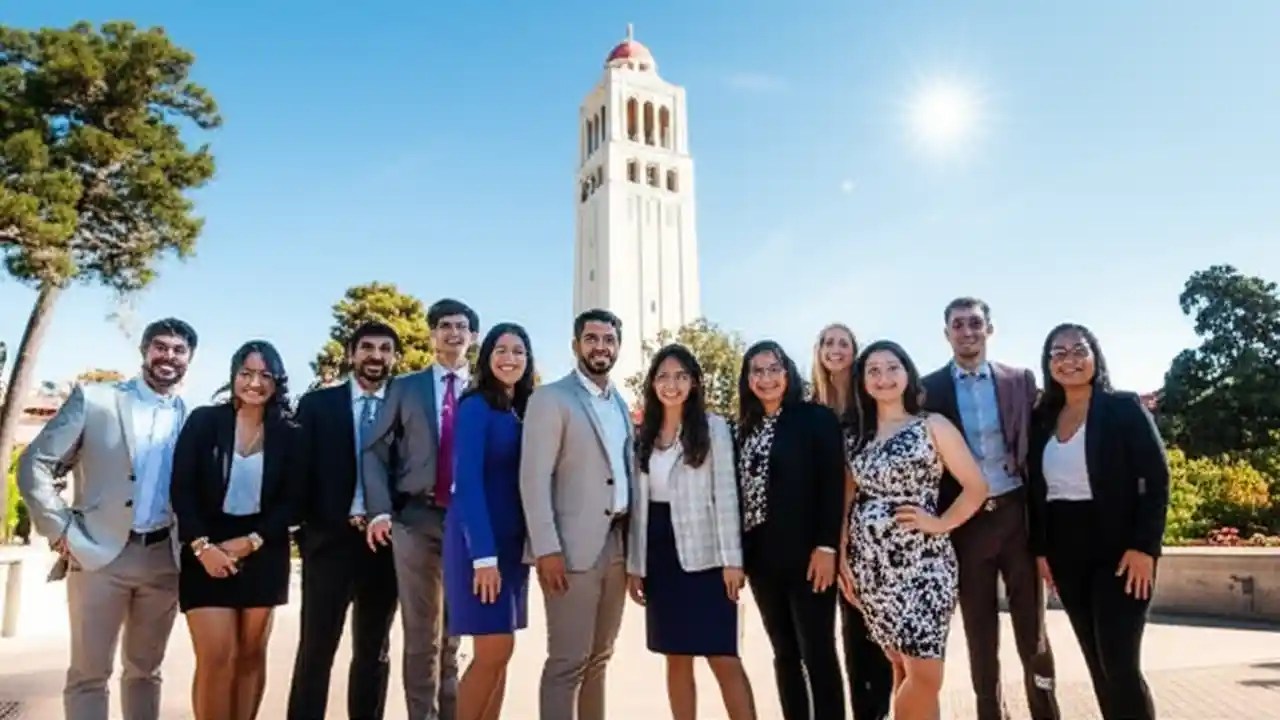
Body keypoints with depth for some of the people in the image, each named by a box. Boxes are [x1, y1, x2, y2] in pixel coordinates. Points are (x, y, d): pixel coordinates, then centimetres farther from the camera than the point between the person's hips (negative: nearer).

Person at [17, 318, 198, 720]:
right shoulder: (93, 398, 1)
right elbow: (34, 465, -1)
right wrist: (62, 532, -7)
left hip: (164, 558, 2)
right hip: (100, 553, -2)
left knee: (145, 670, 13)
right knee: (88, 674, 2)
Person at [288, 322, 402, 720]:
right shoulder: (317, 403, 4)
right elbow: (300, 470, 1)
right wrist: (303, 529, -4)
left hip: (386, 543, 1)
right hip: (330, 540, -1)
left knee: (374, 651, 12)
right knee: (315, 648, 3)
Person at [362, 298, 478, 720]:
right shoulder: (405, 388, 9)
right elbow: (374, 451, 5)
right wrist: (379, 511, -7)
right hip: (416, 518, 0)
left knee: (454, 635, 12)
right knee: (422, 635, 4)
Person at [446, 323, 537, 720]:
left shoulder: (525, 412, 11)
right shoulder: (476, 406, -10)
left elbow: (525, 480, 12)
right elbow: (467, 481, -17)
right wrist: (483, 555, -22)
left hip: (513, 540, 7)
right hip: (480, 541, -7)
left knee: (499, 652, 10)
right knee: (494, 652, -7)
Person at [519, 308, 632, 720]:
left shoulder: (620, 404, 15)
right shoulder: (550, 398, -6)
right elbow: (534, 478, -12)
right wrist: (547, 549, -18)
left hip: (617, 545, 7)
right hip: (573, 547, -6)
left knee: (598, 658, 14)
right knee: (567, 662, -2)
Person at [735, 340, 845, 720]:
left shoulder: (816, 418, -3)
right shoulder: (745, 429, 12)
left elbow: (832, 485, -9)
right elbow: (741, 489, 11)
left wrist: (826, 547, -16)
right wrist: (739, 552, 6)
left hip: (806, 553, -5)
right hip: (762, 555, 5)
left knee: (817, 653, 0)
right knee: (785, 654, 12)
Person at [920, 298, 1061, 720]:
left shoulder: (1020, 380, 4)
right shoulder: (930, 389, 0)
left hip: (1018, 514, 1)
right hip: (966, 522, 0)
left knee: (1032, 629, 10)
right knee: (980, 635, 10)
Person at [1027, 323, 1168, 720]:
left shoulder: (1124, 407, -4)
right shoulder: (1044, 419, 9)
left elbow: (1157, 478, -9)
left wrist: (1144, 547, -16)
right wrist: (1040, 549, 5)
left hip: (1118, 549, -5)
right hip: (1066, 553, 5)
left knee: (1120, 665, -7)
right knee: (1098, 664, 11)